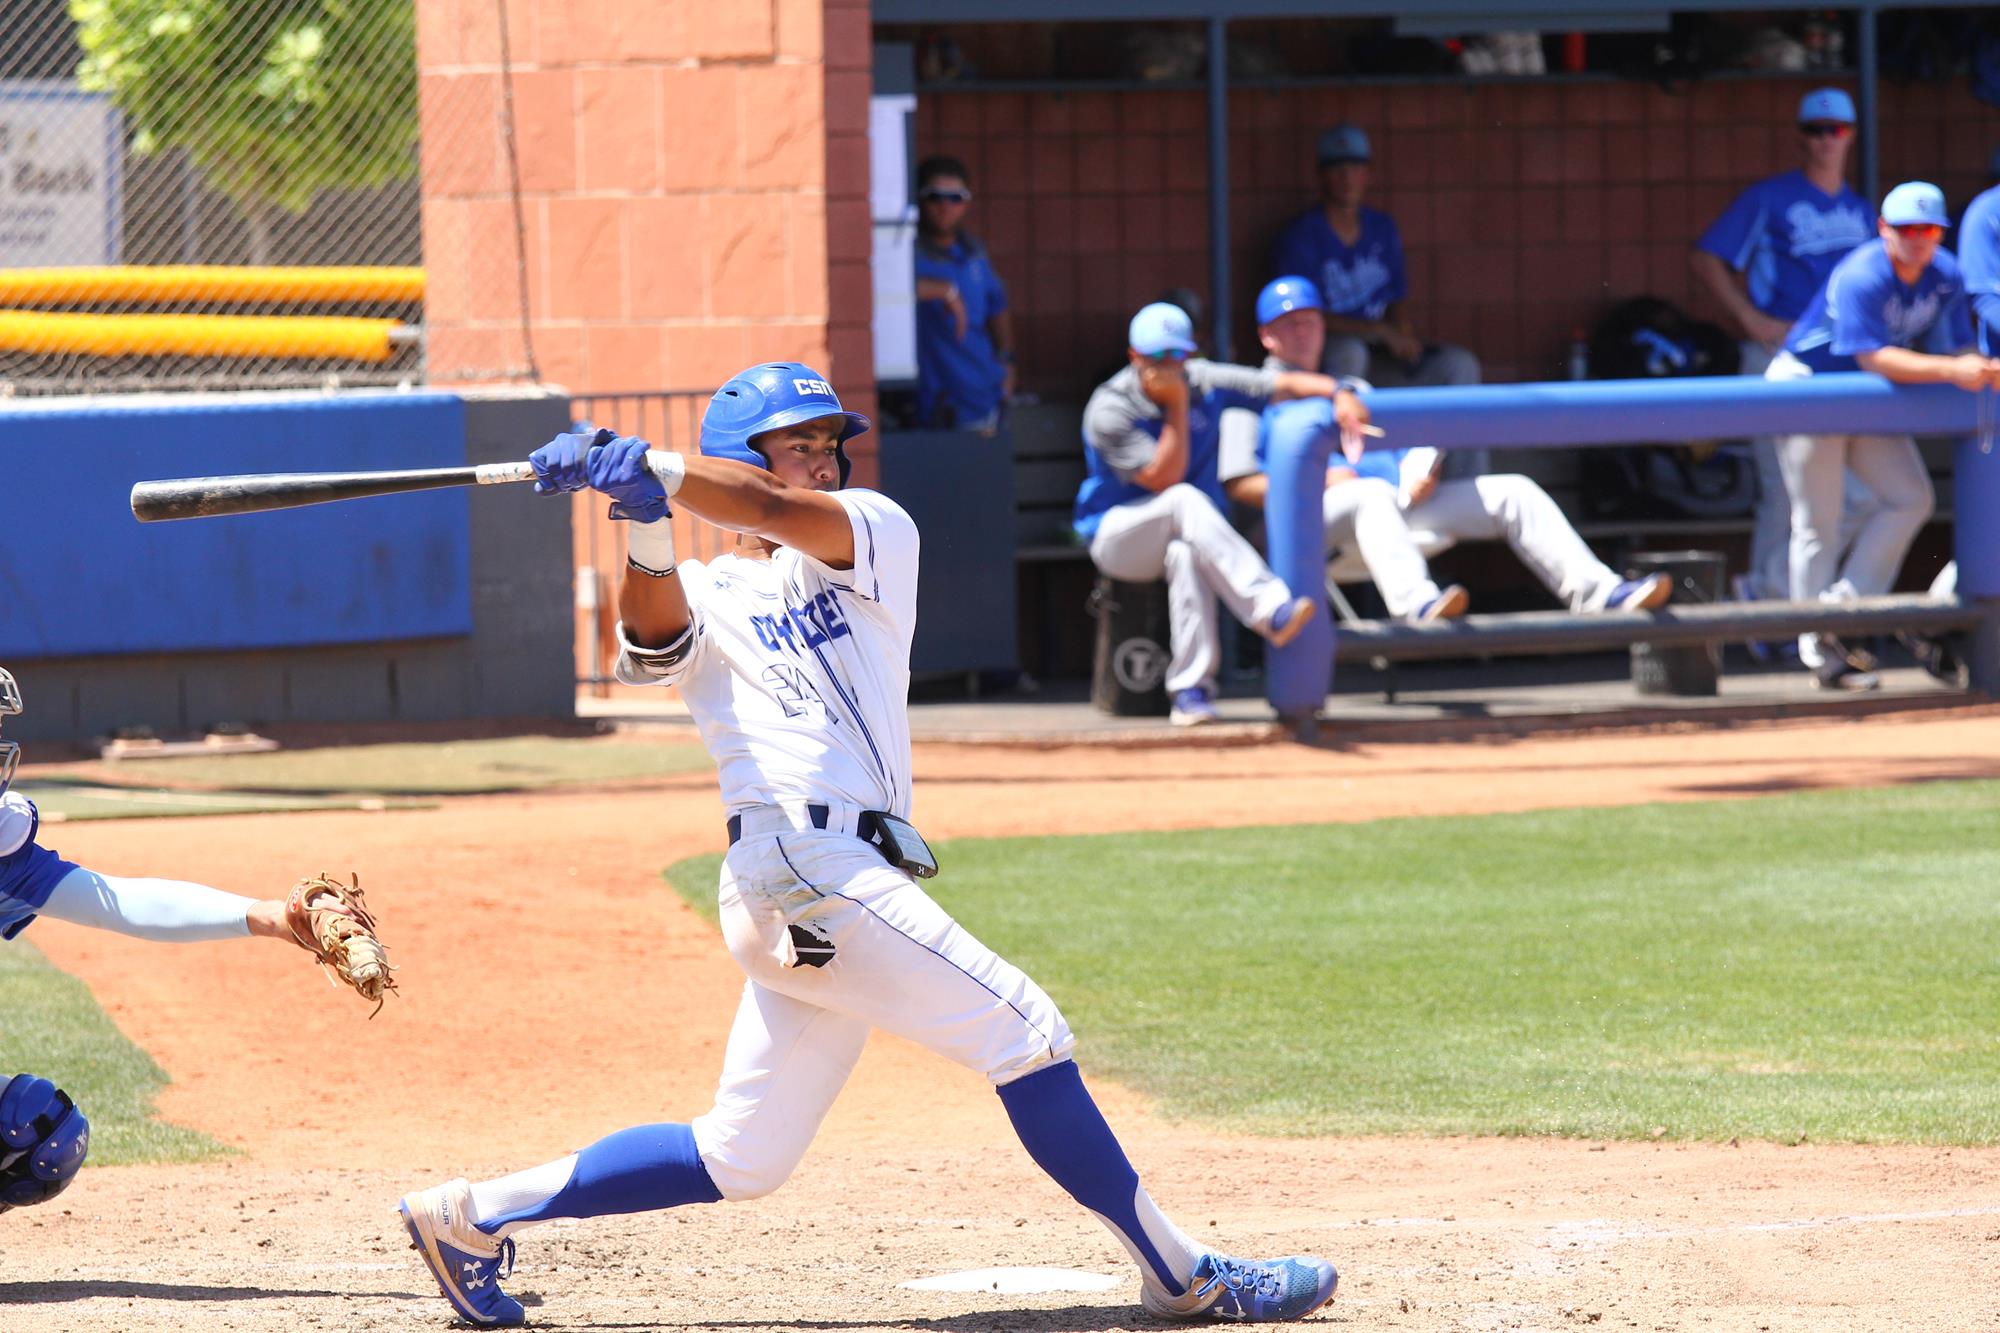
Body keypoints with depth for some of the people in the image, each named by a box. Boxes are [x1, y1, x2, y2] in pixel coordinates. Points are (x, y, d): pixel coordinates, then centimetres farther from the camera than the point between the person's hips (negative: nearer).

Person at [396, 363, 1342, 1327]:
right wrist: (649, 532, -33)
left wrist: (653, 473, -17)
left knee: (740, 1161, 10)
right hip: (801, 870, -6)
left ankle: (475, 1217, 18)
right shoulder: (704, 596, 9)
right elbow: (652, 639, -16)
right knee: (1023, 1033, -9)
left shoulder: (875, 535, 16)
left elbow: (781, 514, -5)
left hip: (846, 883, 6)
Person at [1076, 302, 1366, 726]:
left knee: (1185, 553, -36)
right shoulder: (1109, 409, -13)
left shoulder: (1203, 383, 0)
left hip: (1183, 531, 3)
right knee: (1185, 500, -35)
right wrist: (1177, 406, -22)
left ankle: (1191, 691, -37)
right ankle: (1271, 609, -50)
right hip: (1117, 536, -3)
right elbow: (1163, 479, -21)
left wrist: (1337, 394, -22)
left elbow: (1285, 384, -3)